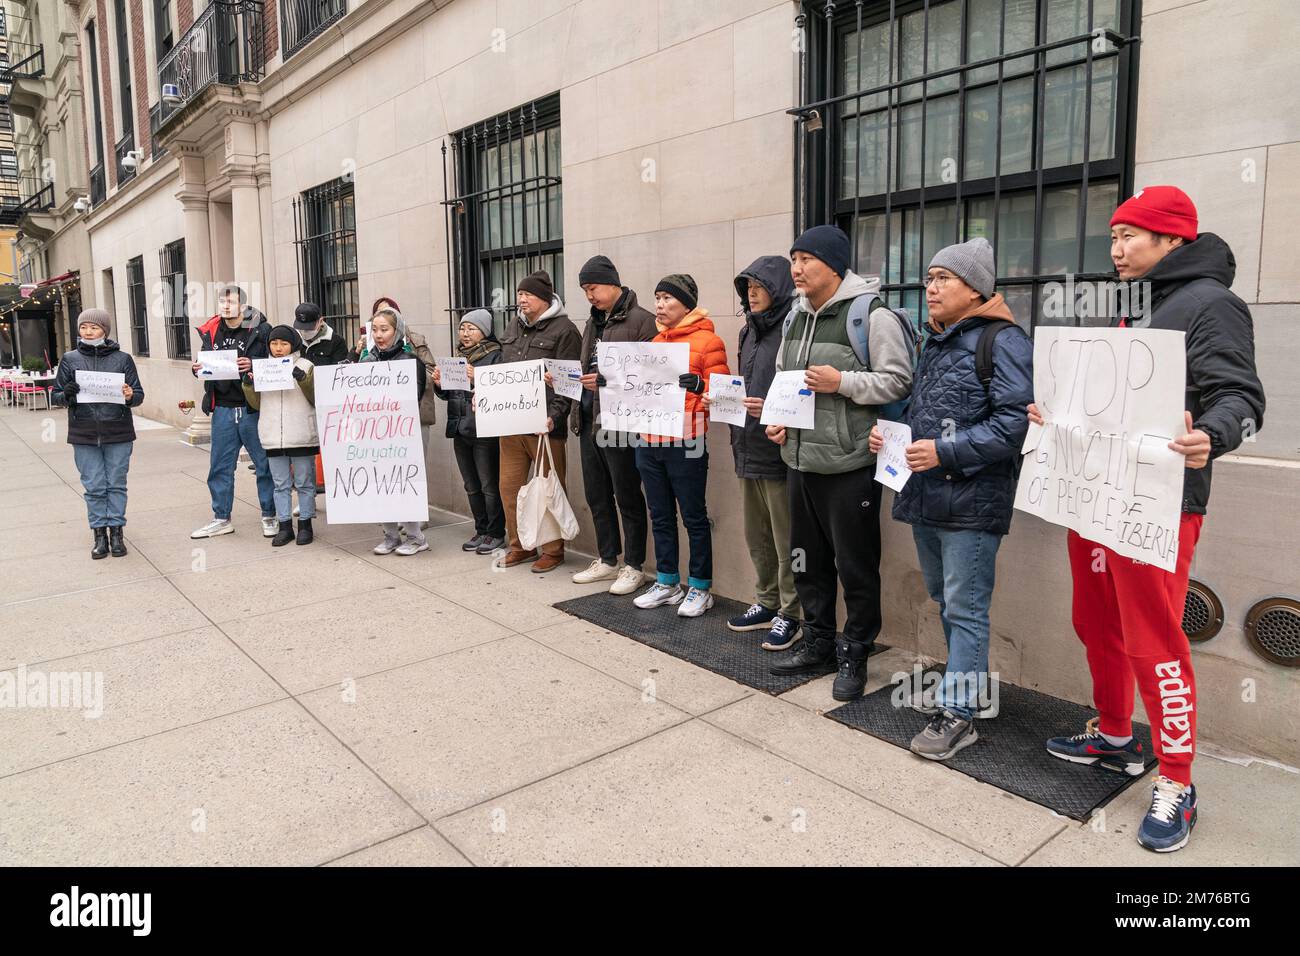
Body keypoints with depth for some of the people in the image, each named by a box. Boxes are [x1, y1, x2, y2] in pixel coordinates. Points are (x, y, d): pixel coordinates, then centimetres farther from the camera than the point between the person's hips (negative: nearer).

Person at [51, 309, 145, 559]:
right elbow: (56, 395, 9)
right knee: (94, 487, 4)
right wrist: (66, 394, -14)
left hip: (118, 434, -1)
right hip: (84, 435, 1)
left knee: (116, 484, 5)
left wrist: (130, 396, -19)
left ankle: (116, 532, 14)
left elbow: (139, 395, 3)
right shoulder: (70, 359, 5)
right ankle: (100, 534, 13)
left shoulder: (122, 359, 2)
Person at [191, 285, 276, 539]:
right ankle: (221, 519, 24)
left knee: (265, 464, 4)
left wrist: (253, 364, -26)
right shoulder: (211, 332, 9)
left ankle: (270, 517, 18)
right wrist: (197, 369, -3)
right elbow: (207, 365, 19)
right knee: (220, 466, 11)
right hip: (222, 409, 5)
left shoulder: (261, 330, -6)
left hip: (253, 408, -5)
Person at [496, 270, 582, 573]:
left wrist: (553, 416, -21)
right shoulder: (513, 328, 16)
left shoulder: (564, 330, -6)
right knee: (510, 486, 9)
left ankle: (552, 550, 17)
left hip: (544, 424, -6)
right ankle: (520, 546, 25)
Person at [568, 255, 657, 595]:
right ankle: (607, 560, 28)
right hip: (589, 423, 9)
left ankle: (634, 566, 14)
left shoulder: (640, 321, -10)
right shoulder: (593, 323, 17)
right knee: (597, 496, 15)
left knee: (627, 498, 2)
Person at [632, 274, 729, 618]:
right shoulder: (653, 341, 16)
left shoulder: (707, 340, -4)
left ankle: (700, 588, 14)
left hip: (685, 443, -7)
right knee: (660, 516, 14)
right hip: (648, 442, 7)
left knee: (693, 517, 2)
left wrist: (698, 386, -28)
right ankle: (667, 582, 25)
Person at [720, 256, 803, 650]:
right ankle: (767, 603, 31)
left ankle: (791, 614, 16)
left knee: (786, 541, 3)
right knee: (757, 536, 17)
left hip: (779, 451, -9)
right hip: (748, 450, 9)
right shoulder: (749, 331, 15)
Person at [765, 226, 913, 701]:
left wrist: (843, 383, -22)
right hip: (801, 460, 8)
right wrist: (778, 418, 9)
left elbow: (898, 381, -13)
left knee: (856, 565, 4)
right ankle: (817, 643, 32)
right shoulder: (796, 317, 13)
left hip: (850, 465, -7)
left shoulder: (871, 315, -10)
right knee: (807, 558, 16)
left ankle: (854, 654, 19)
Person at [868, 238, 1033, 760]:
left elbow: (1014, 421, -20)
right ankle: (970, 686, 36)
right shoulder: (934, 343, 18)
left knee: (963, 608, -2)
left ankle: (959, 712, 8)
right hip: (926, 495, 9)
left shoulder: (1003, 341, -10)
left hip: (971, 501, -9)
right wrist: (890, 432, 8)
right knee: (944, 600, 19)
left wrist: (946, 452, -23)